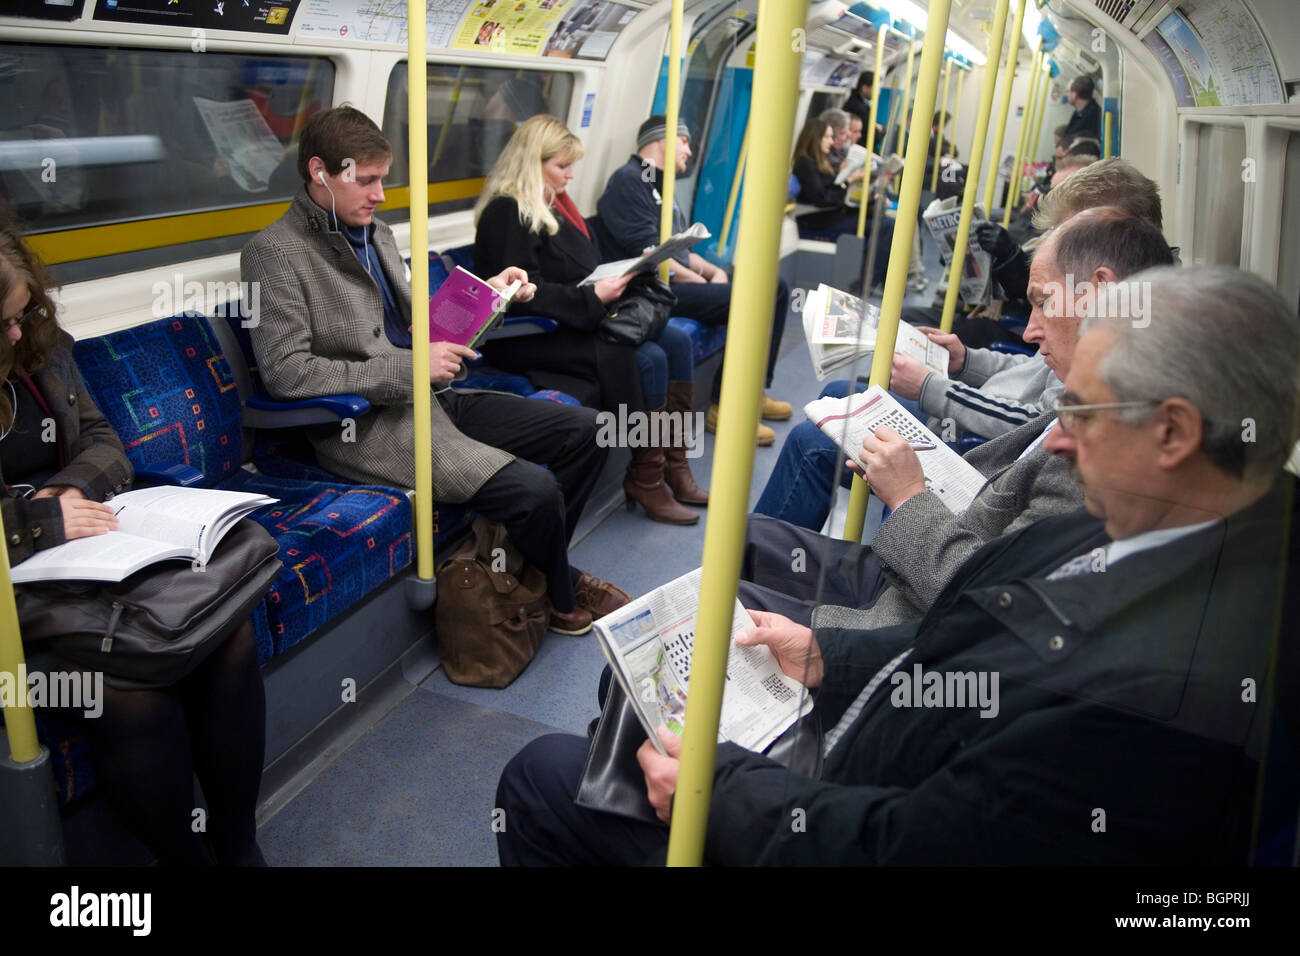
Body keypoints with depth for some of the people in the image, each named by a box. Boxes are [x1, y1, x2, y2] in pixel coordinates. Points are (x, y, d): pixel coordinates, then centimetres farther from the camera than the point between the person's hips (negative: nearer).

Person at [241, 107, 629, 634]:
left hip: (429, 395, 9)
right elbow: (285, 371, -19)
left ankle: (542, 563, 19)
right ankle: (560, 596, 9)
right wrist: (410, 367, -20)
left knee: (584, 429, 1)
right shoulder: (274, 252, -9)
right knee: (534, 489, -24)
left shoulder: (377, 233, 17)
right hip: (368, 425, -9)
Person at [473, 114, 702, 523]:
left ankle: (674, 464, -7)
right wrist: (592, 298, -22)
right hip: (524, 339, -9)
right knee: (644, 359, -27)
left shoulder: (554, 203, 18)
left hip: (577, 320, 10)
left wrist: (624, 272, 7)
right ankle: (645, 477, -14)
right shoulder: (506, 212, -11)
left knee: (675, 342, -9)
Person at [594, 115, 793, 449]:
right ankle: (725, 407, -15)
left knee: (776, 286, 6)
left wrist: (714, 271, 5)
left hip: (678, 280, 10)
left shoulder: (658, 185, 26)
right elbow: (648, 252, -17)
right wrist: (699, 281, -14)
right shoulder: (628, 180, -5)